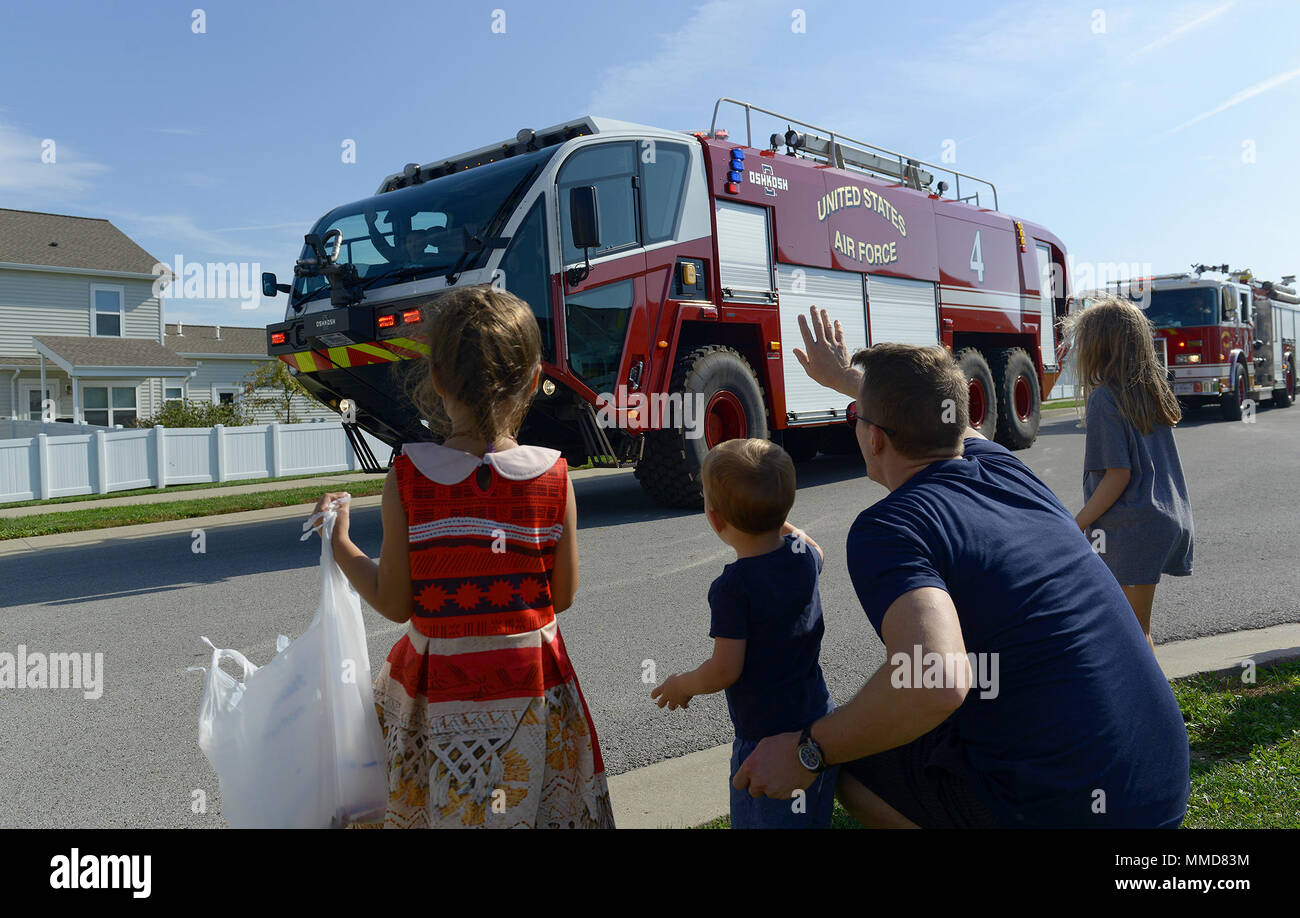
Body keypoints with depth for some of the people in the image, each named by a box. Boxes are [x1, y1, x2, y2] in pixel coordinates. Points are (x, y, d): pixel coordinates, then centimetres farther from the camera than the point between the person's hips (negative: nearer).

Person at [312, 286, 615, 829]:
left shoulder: (406, 479, -14)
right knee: (534, 807, 19)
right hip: (533, 687, 1)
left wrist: (339, 544, 9)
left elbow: (394, 605, -6)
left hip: (438, 688, 0)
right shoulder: (553, 477, -12)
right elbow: (563, 596, -3)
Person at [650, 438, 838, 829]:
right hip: (819, 722, 8)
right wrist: (776, 519, 24)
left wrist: (681, 685, -2)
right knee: (813, 819, 22)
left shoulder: (732, 587, -24)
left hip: (767, 741, -7)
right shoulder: (804, 555, -4)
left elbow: (725, 670, -20)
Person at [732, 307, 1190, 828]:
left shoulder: (887, 527, -17)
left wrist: (809, 752, -19)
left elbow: (935, 681, -34)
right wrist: (847, 377, 46)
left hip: (1062, 806, -7)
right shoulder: (1002, 467, 6)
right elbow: (941, 419, 30)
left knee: (845, 760, 11)